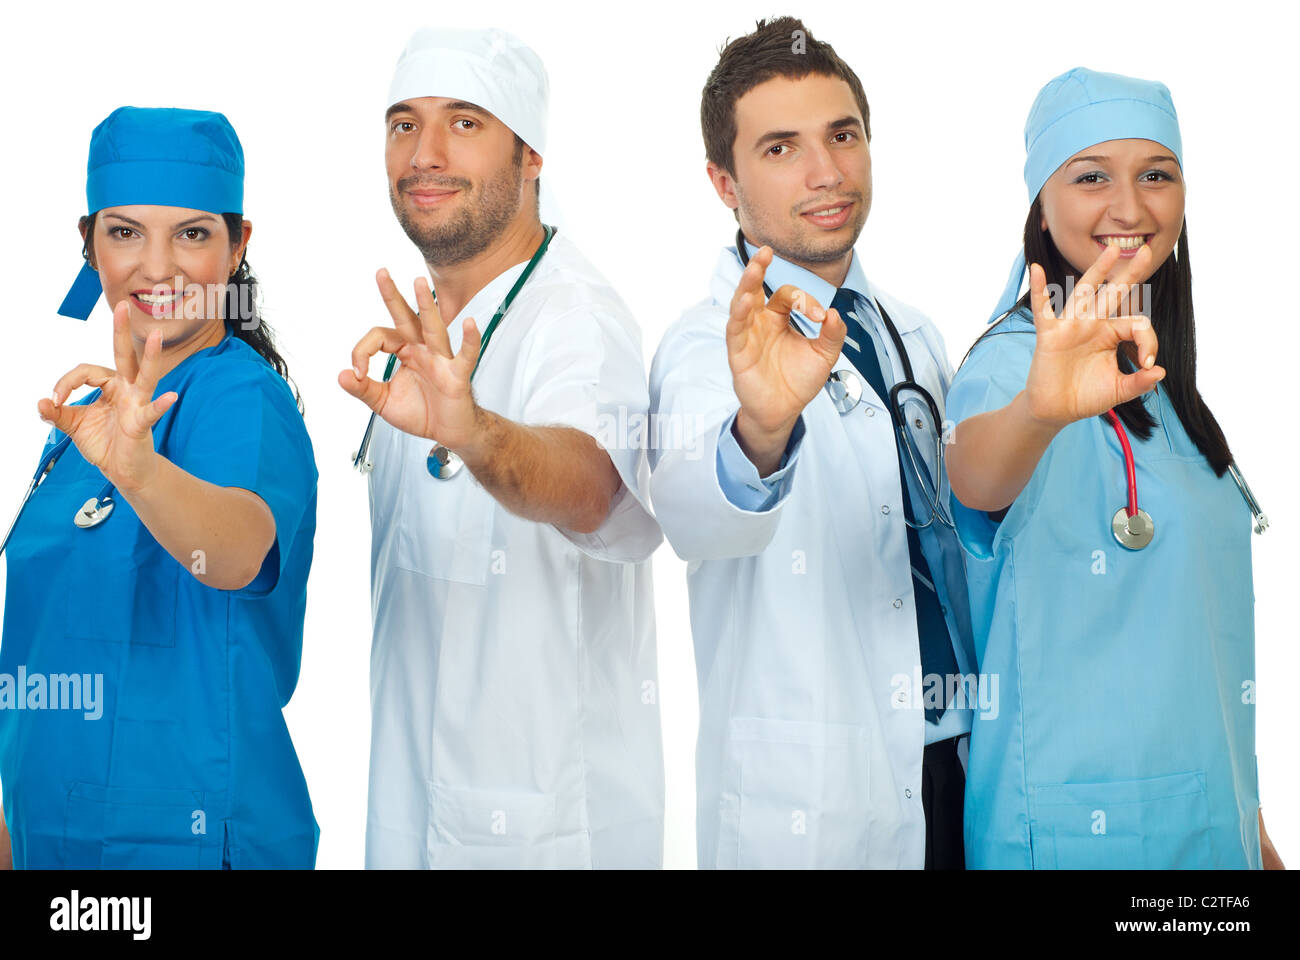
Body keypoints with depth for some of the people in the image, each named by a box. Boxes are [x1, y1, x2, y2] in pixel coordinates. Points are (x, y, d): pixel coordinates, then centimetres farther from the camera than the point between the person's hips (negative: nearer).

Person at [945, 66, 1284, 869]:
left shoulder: (1154, 376, 10)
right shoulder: (1015, 358, -13)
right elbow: (975, 479, -38)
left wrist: (1252, 830, 17)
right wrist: (1039, 410, -59)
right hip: (1081, 823, -7)